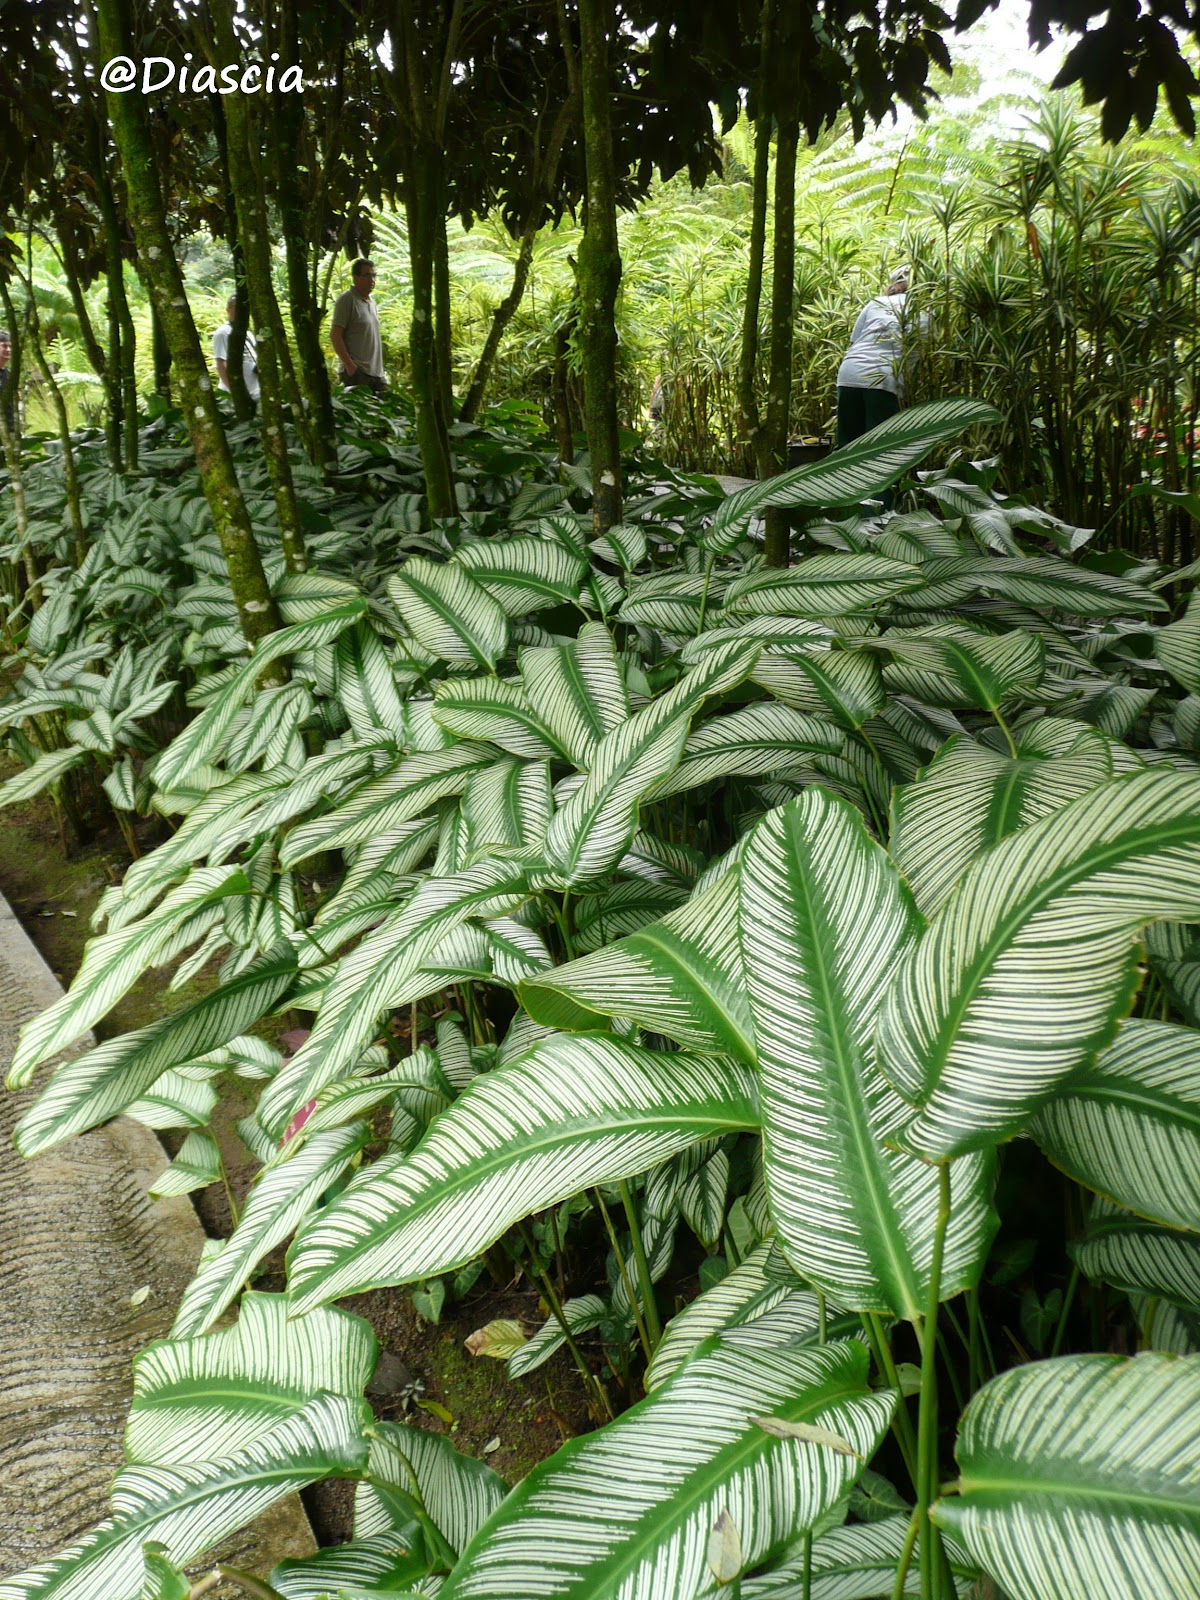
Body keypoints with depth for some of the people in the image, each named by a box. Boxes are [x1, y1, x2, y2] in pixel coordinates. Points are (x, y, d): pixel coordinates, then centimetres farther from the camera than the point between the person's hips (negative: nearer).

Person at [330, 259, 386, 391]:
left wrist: (380, 369, 17)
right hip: (356, 371, -8)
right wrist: (350, 365, -19)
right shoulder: (347, 300, -6)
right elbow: (335, 336, -12)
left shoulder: (372, 303, 19)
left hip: (376, 372, 8)